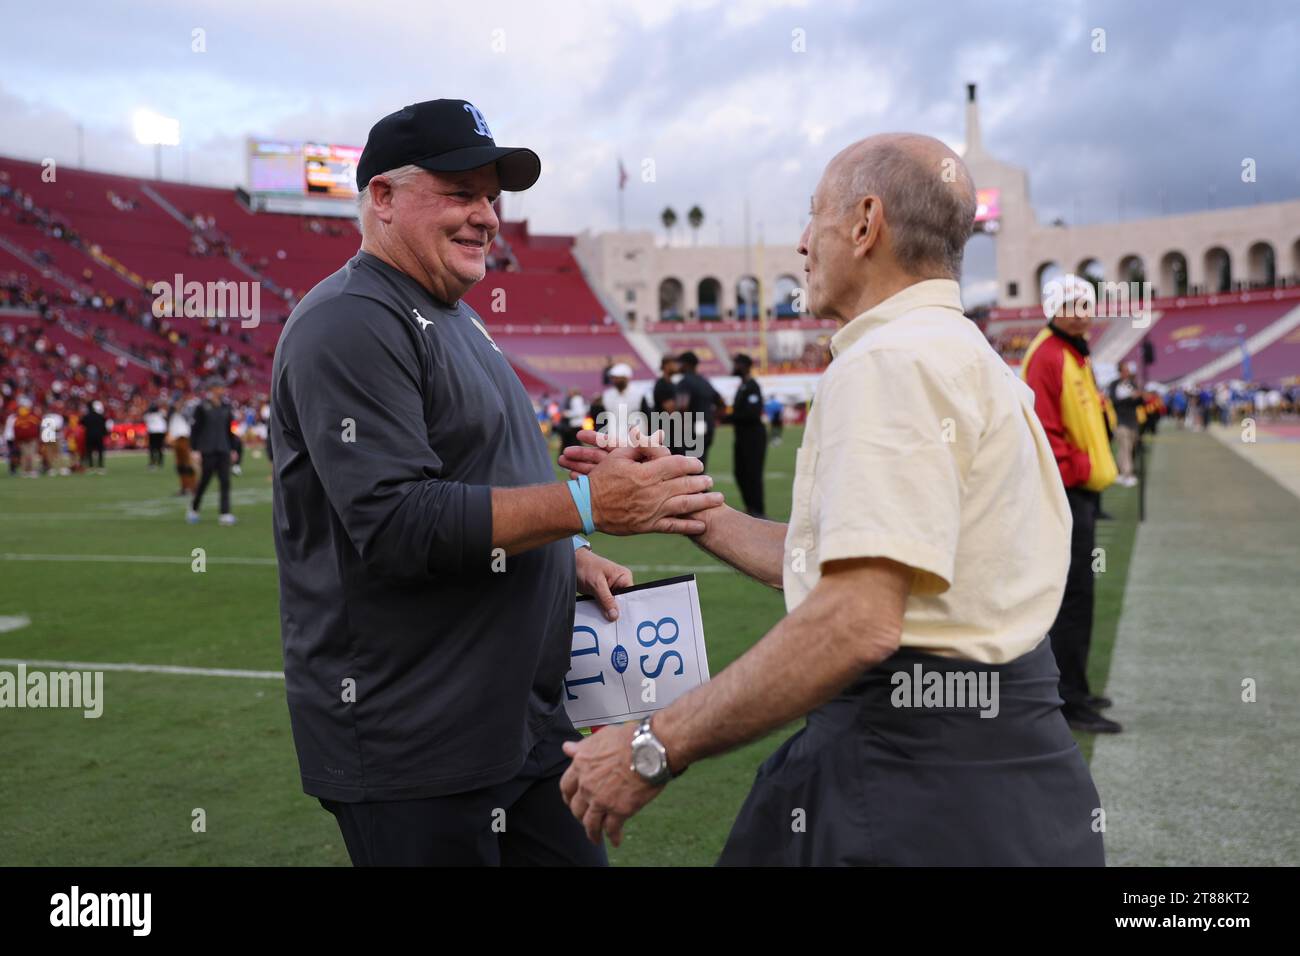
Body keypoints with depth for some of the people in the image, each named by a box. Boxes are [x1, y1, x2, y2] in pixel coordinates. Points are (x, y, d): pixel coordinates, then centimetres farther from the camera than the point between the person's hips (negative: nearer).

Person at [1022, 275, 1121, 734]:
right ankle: (1072, 702, -4)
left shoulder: (1074, 355, 18)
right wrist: (1077, 469, -18)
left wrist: (1091, 470, 15)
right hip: (1065, 490, -11)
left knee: (1074, 591, 16)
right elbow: (1043, 428, -22)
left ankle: (1070, 688, 27)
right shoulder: (1046, 356, -14)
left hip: (1081, 489, 11)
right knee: (1074, 594, -9)